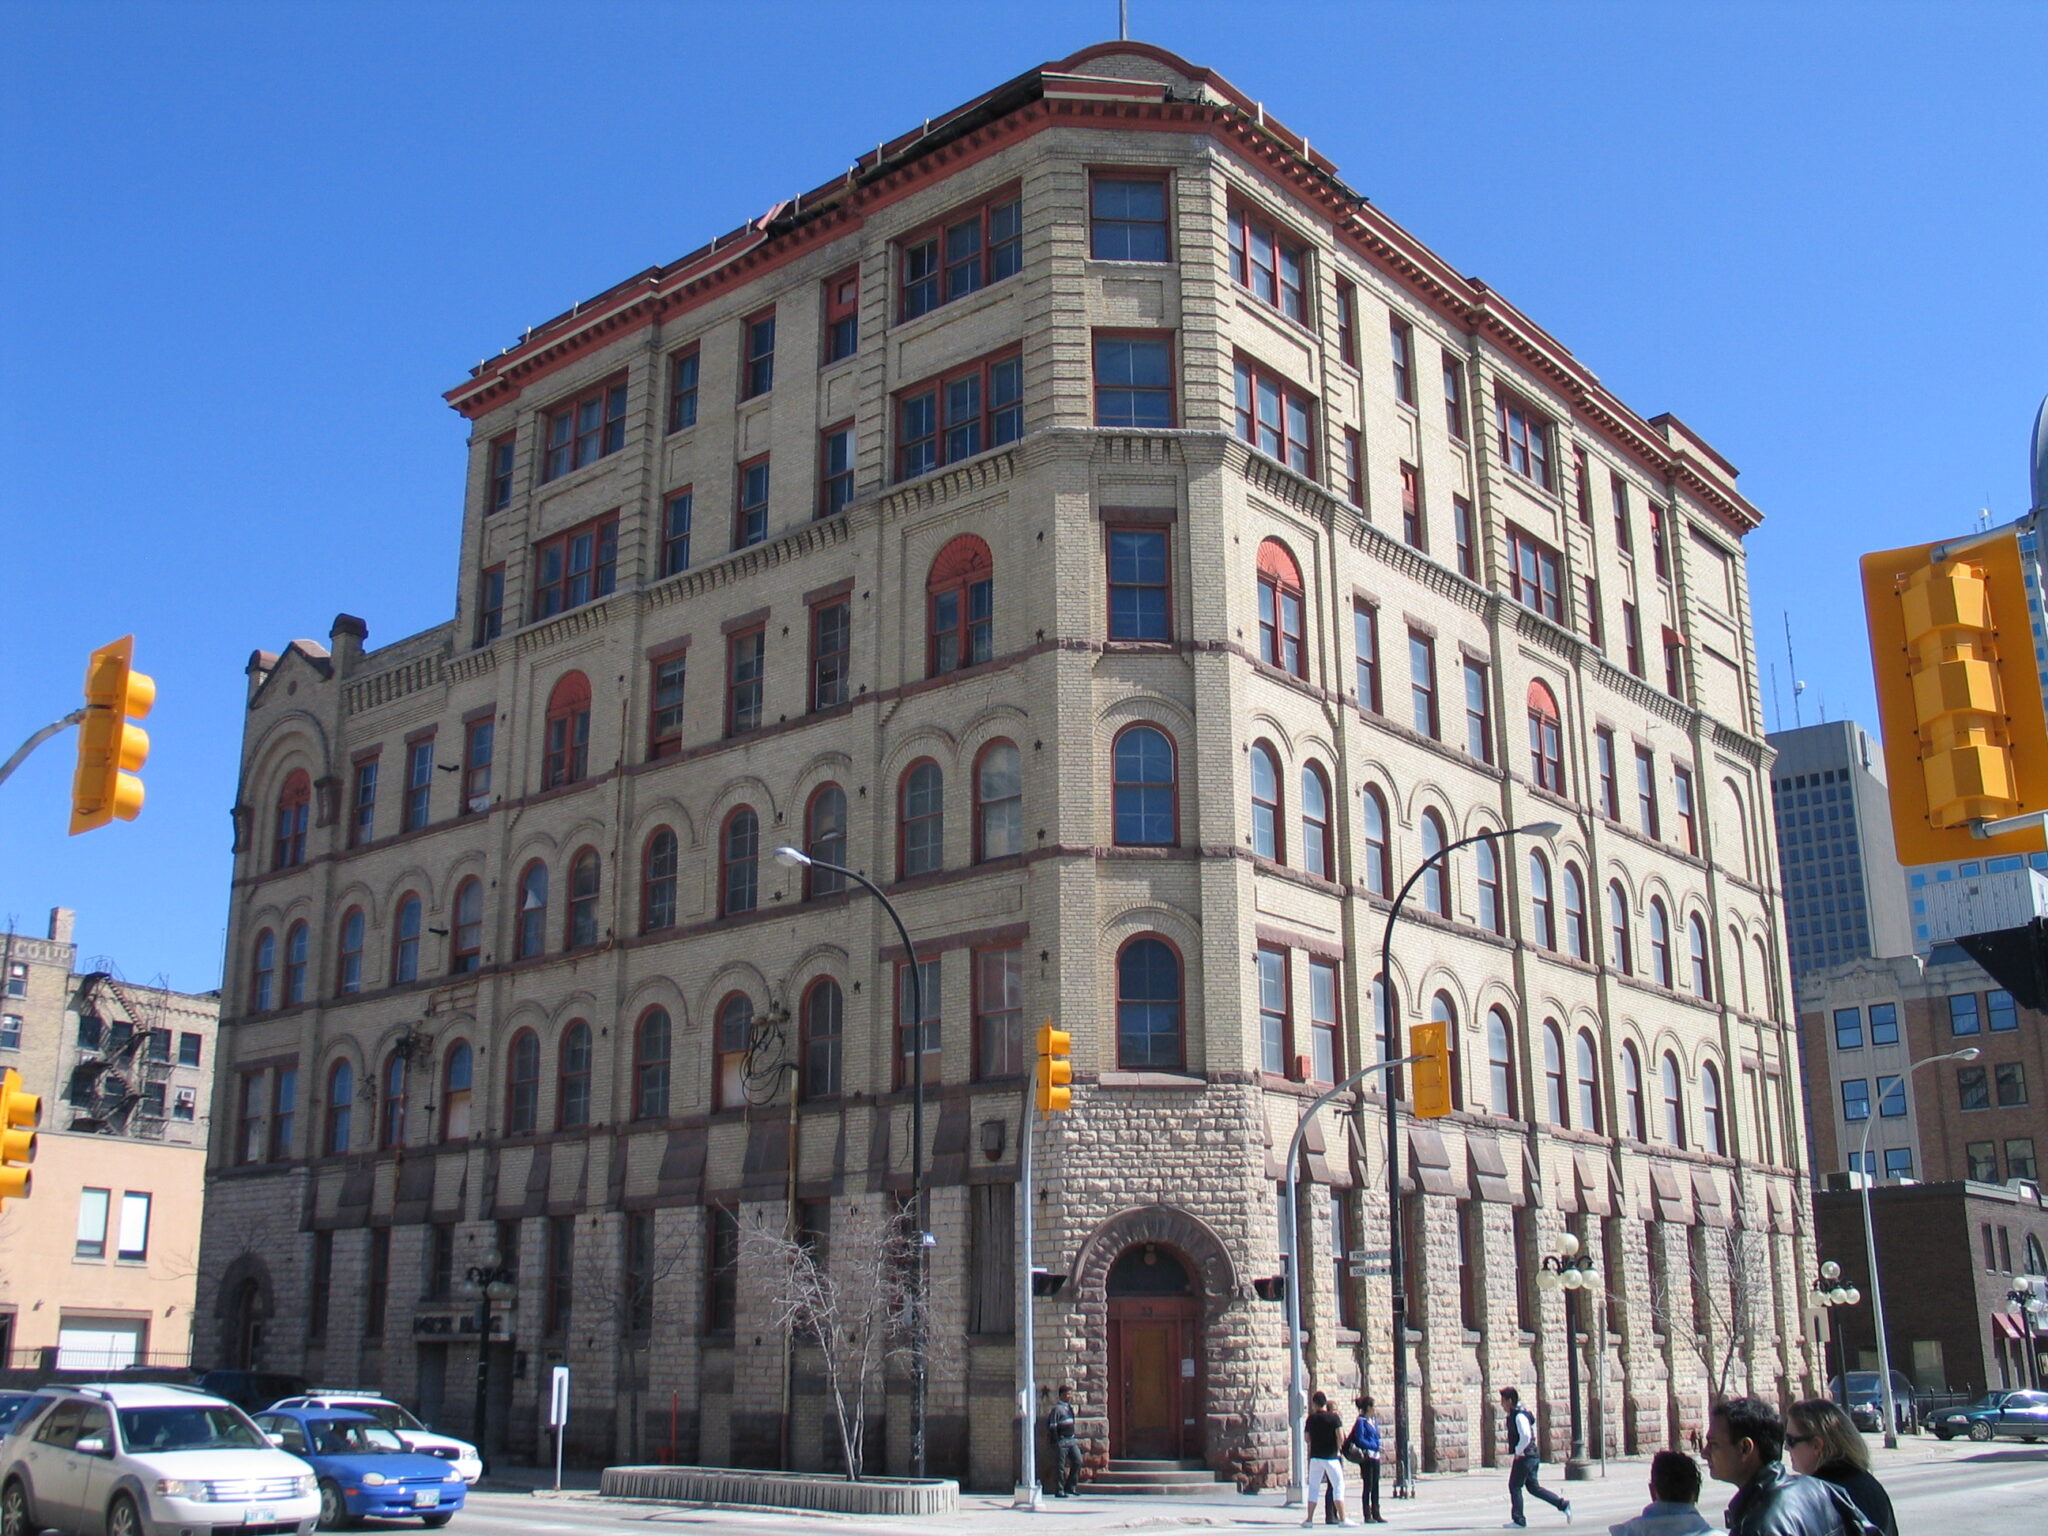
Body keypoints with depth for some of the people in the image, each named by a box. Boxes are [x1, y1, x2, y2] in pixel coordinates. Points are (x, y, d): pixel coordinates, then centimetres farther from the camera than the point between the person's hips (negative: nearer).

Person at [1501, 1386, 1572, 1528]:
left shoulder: (1519, 1415, -17)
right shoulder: (1514, 1414, 13)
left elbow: (1525, 1437, -29)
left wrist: (1517, 1452, -18)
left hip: (1524, 1457, -10)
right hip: (1532, 1456, 10)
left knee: (1514, 1486, 0)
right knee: (1533, 1486, 14)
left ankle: (1518, 1519, 5)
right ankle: (1563, 1505, 13)